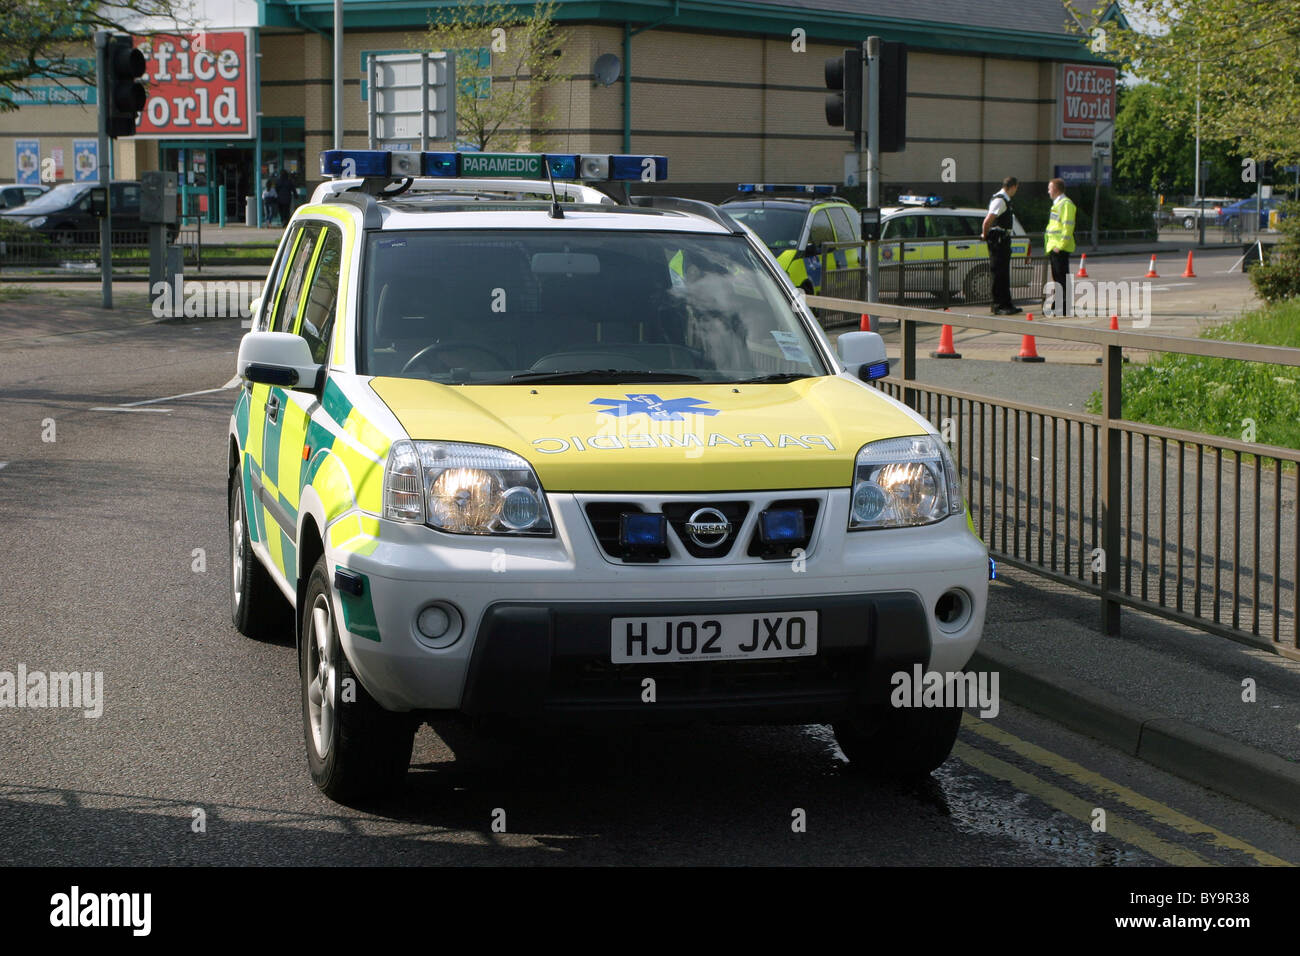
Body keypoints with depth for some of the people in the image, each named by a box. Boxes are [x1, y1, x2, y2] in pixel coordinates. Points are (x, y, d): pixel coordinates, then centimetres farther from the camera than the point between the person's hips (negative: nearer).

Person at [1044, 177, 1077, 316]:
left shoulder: (1065, 204, -11)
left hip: (1060, 248, -10)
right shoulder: (1057, 204, 21)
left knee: (1062, 278, -9)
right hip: (1054, 247, 10)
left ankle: (1065, 308, -9)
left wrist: (1060, 245, -22)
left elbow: (1068, 226, -19)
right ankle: (1057, 306, 18)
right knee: (1057, 278, 13)